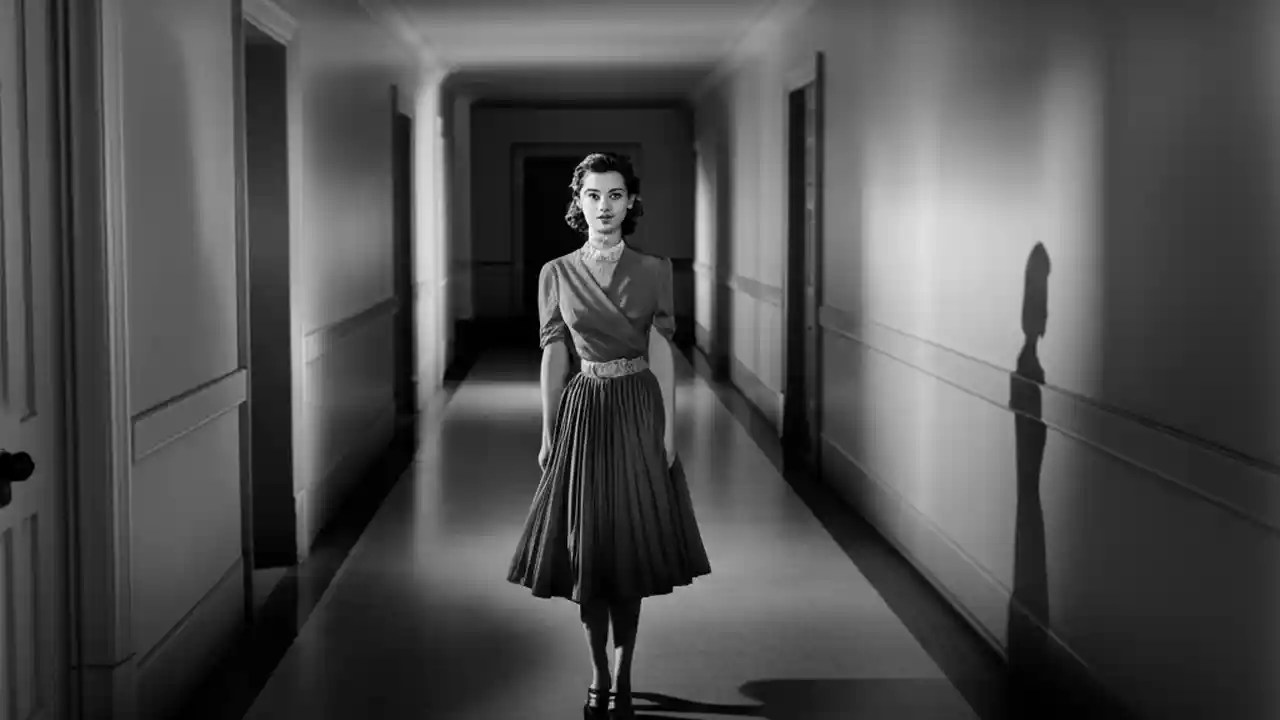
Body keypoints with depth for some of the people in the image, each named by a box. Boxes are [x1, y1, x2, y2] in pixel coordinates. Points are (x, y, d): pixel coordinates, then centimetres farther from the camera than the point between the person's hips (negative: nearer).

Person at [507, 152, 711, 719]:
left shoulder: (653, 270, -1)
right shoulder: (556, 274, 0)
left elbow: (661, 353, -1)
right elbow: (554, 355, 2)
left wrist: (668, 428, -4)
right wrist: (548, 433, 1)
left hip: (639, 411, 0)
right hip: (584, 412, 1)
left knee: (630, 549, 4)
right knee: (586, 549, 5)